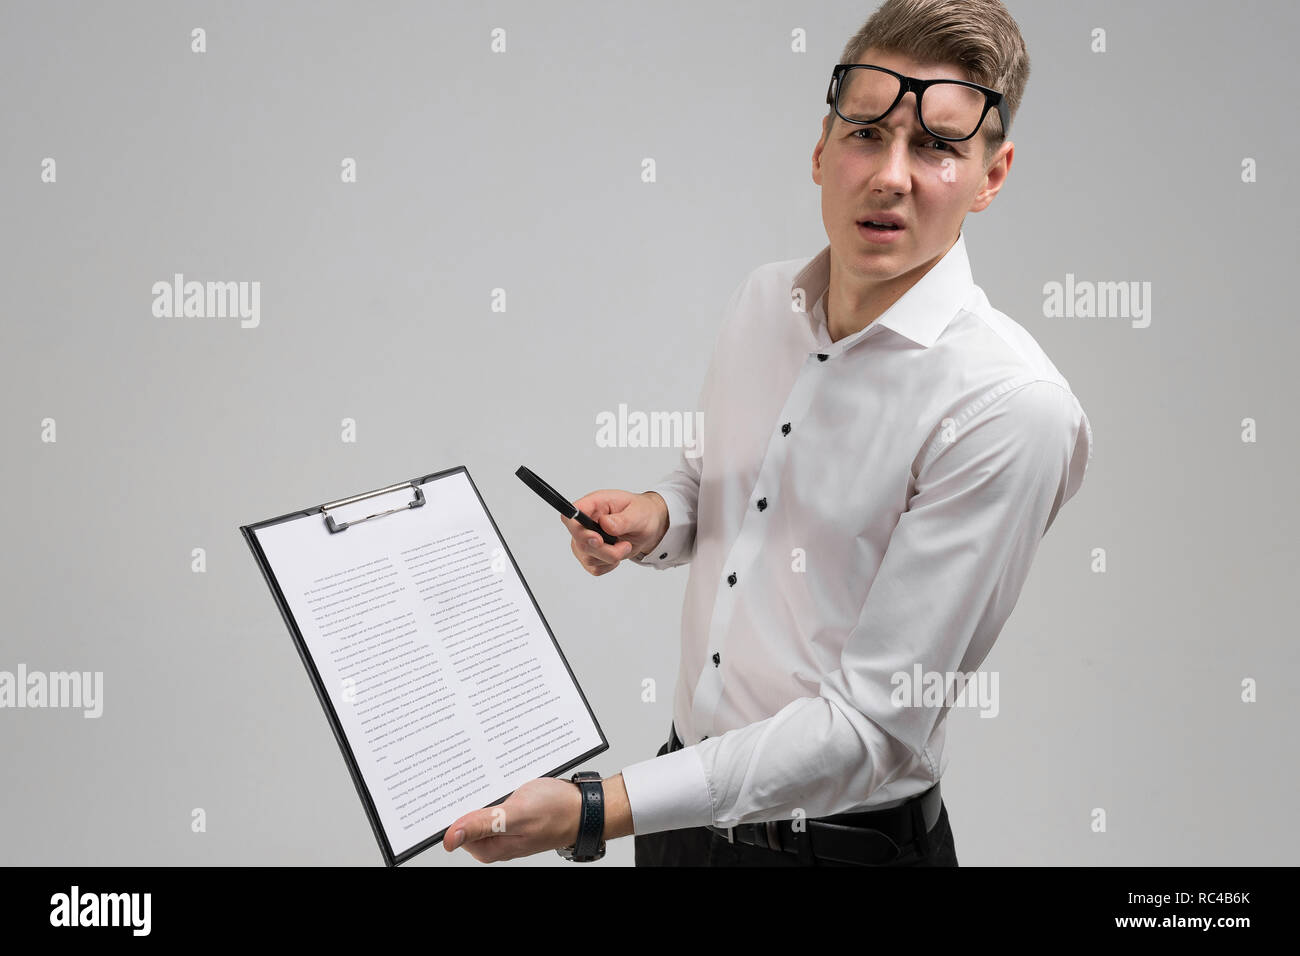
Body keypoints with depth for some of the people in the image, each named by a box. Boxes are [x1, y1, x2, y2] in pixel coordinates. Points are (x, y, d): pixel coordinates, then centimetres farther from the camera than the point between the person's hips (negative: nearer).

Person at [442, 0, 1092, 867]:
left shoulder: (1012, 409, -24)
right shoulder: (762, 303, -2)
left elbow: (875, 721, -25)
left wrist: (598, 810, -28)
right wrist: (657, 515, -6)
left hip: (844, 839, -5)